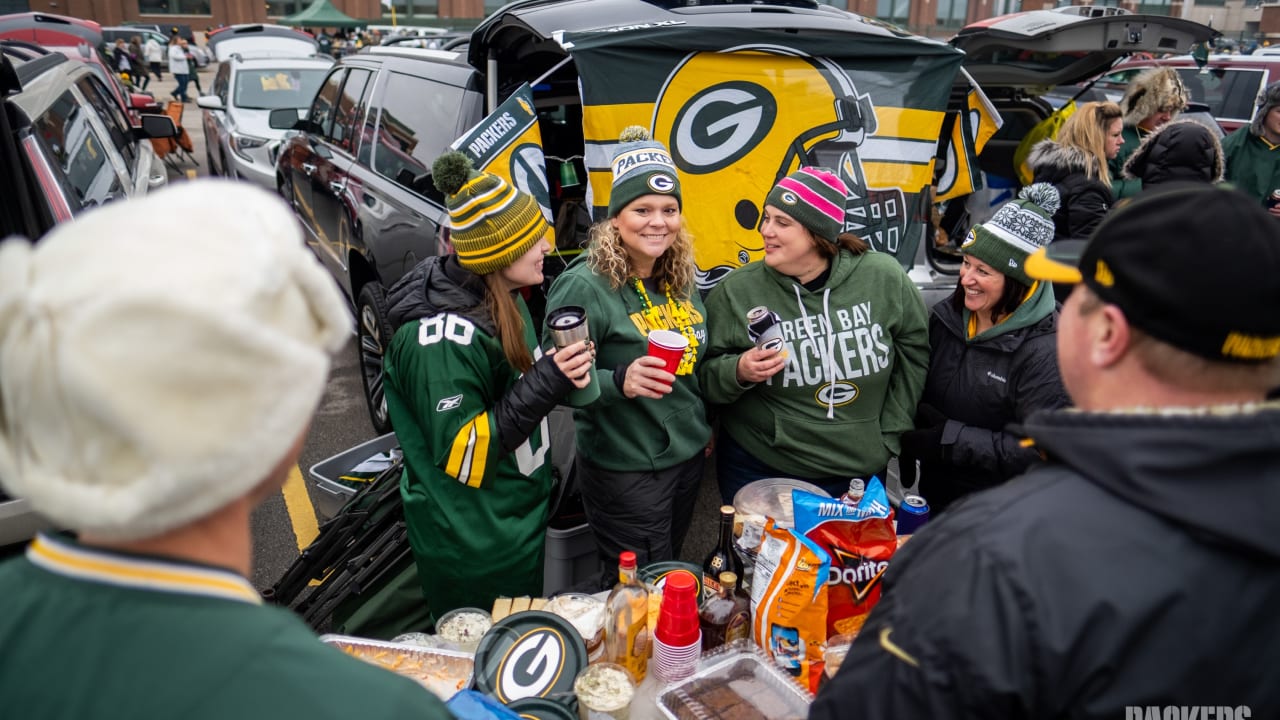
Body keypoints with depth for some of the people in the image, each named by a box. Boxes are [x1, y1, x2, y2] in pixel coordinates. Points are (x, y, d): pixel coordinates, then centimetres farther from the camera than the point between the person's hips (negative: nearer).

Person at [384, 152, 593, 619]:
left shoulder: (502, 301, 1)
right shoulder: (444, 337, -29)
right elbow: (460, 454, -27)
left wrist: (561, 372, 1)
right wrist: (546, 384, -32)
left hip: (518, 524, 9)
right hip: (473, 550, -9)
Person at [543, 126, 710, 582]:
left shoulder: (679, 279, 2)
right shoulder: (584, 286, -19)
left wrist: (706, 425, 15)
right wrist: (619, 381, -36)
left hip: (689, 456, 7)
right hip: (625, 471, -7)